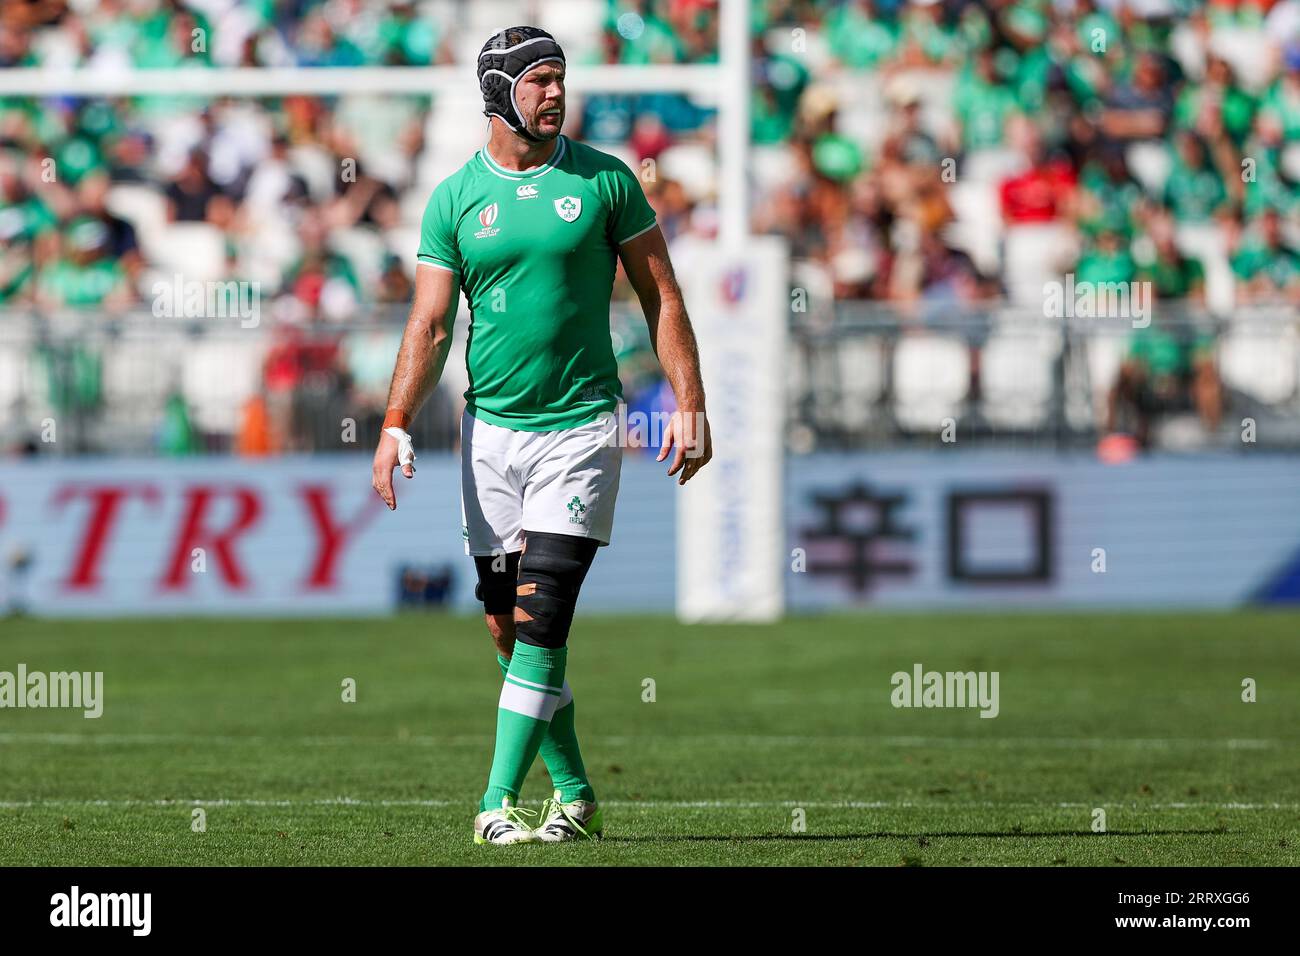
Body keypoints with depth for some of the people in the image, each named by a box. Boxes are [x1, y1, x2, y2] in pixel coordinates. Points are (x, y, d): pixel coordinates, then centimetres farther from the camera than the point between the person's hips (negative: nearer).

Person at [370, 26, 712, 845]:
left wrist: (691, 404, -2)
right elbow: (430, 327, 4)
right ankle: (575, 794, 17)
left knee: (542, 618, -13)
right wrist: (396, 424, -8)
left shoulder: (605, 181, 0)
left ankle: (500, 801, -13)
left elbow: (662, 298, 5)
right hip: (491, 430, 3)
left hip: (579, 424, -3)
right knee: (507, 625, 4)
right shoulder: (455, 199, 4)